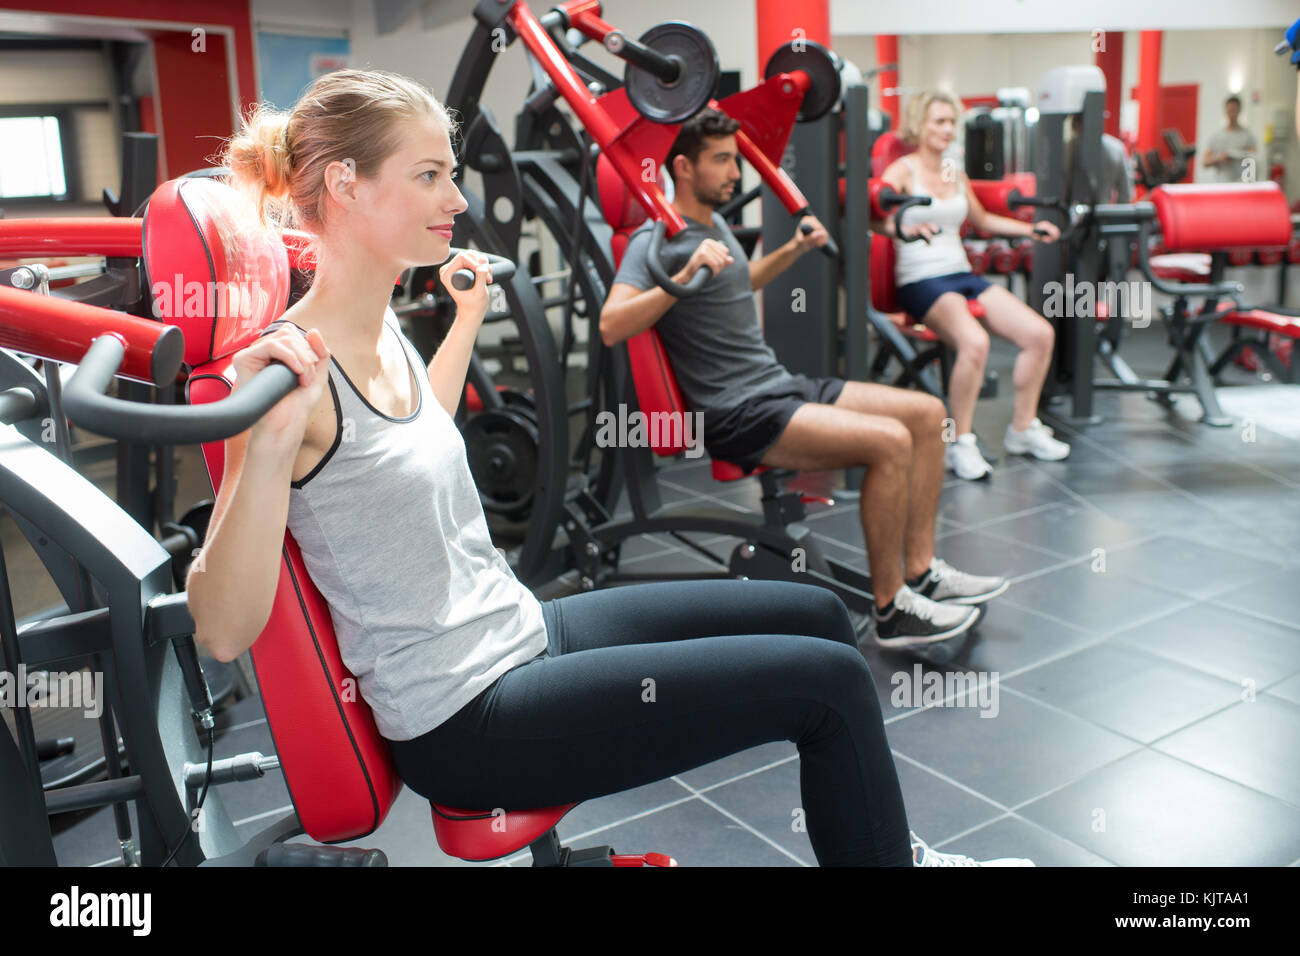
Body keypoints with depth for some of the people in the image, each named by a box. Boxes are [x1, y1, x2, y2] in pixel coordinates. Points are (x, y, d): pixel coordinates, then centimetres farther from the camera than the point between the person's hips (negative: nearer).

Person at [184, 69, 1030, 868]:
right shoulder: (293, 368, -22)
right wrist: (269, 444, -42)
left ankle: (882, 839, 34)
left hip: (520, 631, 9)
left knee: (818, 614, 13)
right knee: (828, 679, -11)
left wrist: (468, 315, 29)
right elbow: (224, 631, -27)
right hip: (466, 720, -9)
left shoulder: (382, 330, 4)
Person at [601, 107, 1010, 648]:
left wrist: (794, 250, 28)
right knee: (890, 441, -26)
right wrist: (685, 276, -35)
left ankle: (921, 571, 9)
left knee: (927, 413, 5)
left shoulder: (713, 223, 17)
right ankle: (891, 609, -12)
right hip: (738, 415, -10)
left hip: (780, 385, 10)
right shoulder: (657, 242, -11)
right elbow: (611, 327, -27)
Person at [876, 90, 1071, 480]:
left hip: (963, 275, 8)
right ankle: (959, 443, -18)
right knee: (975, 342, -34)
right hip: (921, 280, -7)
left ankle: (1023, 429, 9)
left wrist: (1030, 228, 26)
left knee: (1040, 334, -8)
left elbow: (981, 220, 34)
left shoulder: (956, 174, 19)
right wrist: (903, 228, -41)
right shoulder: (903, 170, -3)